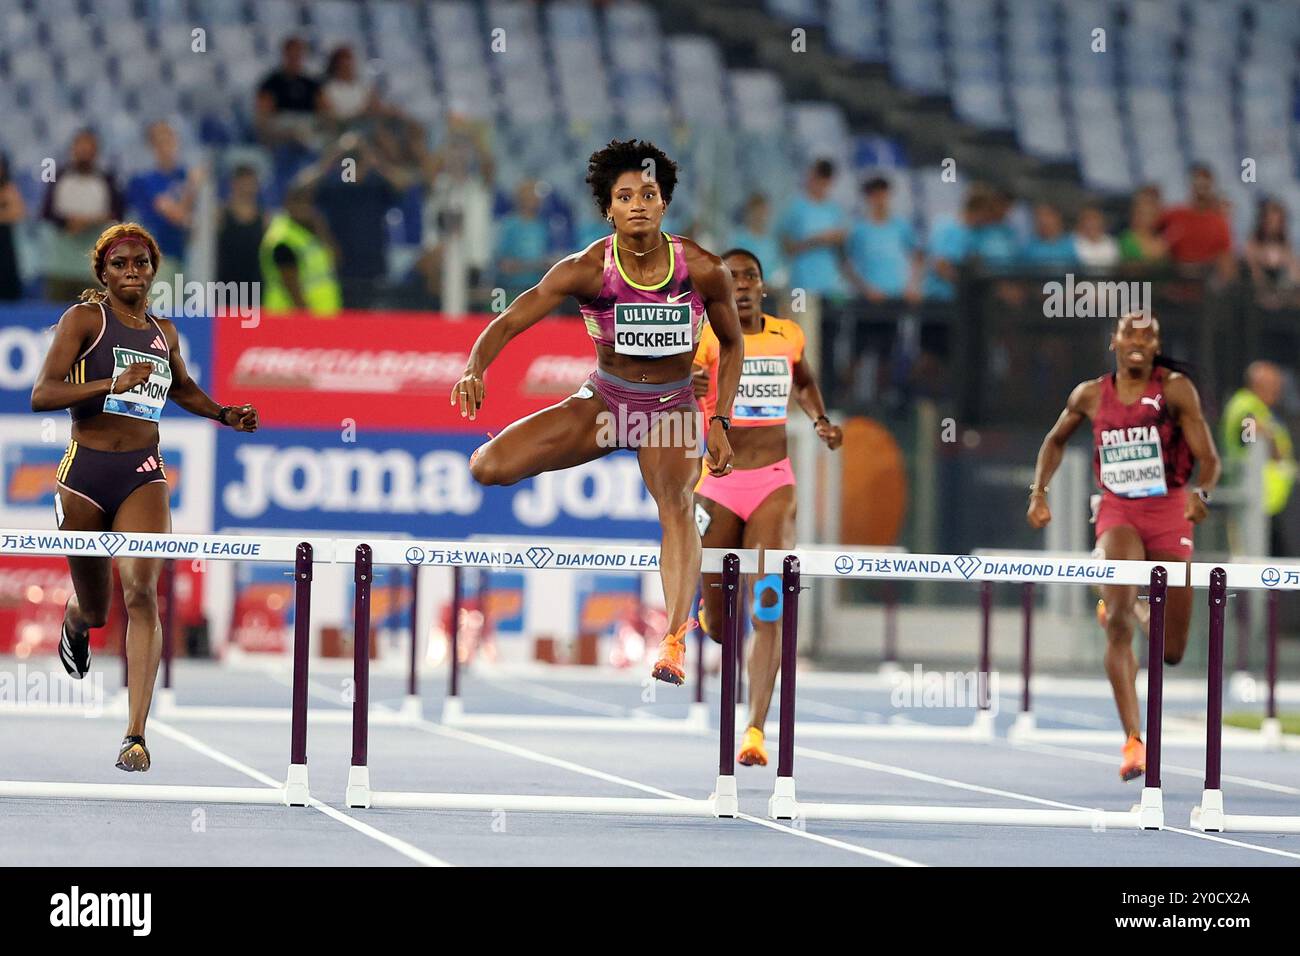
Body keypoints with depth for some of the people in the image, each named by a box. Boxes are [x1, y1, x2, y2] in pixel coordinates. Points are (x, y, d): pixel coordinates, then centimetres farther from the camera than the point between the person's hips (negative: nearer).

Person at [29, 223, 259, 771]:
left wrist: (225, 415, 16)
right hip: (85, 473, -2)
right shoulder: (85, 318, -3)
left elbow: (182, 387, 34)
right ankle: (74, 624, 52)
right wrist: (115, 383, -24)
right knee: (94, 610, 10)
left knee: (141, 591, -18)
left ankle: (136, 734, -21)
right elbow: (41, 395, -14)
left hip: (143, 475, 2)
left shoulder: (164, 332, 12)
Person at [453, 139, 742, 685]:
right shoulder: (586, 270, -16)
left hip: (672, 409, -1)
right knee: (488, 468, -16)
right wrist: (475, 368, -38)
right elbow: (509, 322, -17)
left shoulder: (703, 270, -13)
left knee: (675, 501, -32)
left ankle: (674, 641, -41)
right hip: (603, 400, 1)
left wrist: (719, 424, -5)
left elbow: (731, 344, 4)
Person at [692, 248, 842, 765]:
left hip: (773, 484, 2)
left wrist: (821, 420, 11)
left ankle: (755, 732, -17)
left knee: (768, 611, -15)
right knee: (719, 626, 6)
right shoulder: (707, 338, -6)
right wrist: (687, 388, -44)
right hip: (718, 485, -2)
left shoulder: (789, 335, 7)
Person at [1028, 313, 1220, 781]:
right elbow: (1055, 440, 22)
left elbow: (1208, 458, -9)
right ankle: (1133, 742, -27)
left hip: (1169, 513, 0)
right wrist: (1038, 492, 8)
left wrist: (1202, 493, -30)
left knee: (1172, 652, 7)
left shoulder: (1175, 389, -6)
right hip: (1117, 513, 0)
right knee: (1119, 623, -25)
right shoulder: (1090, 395, 2)